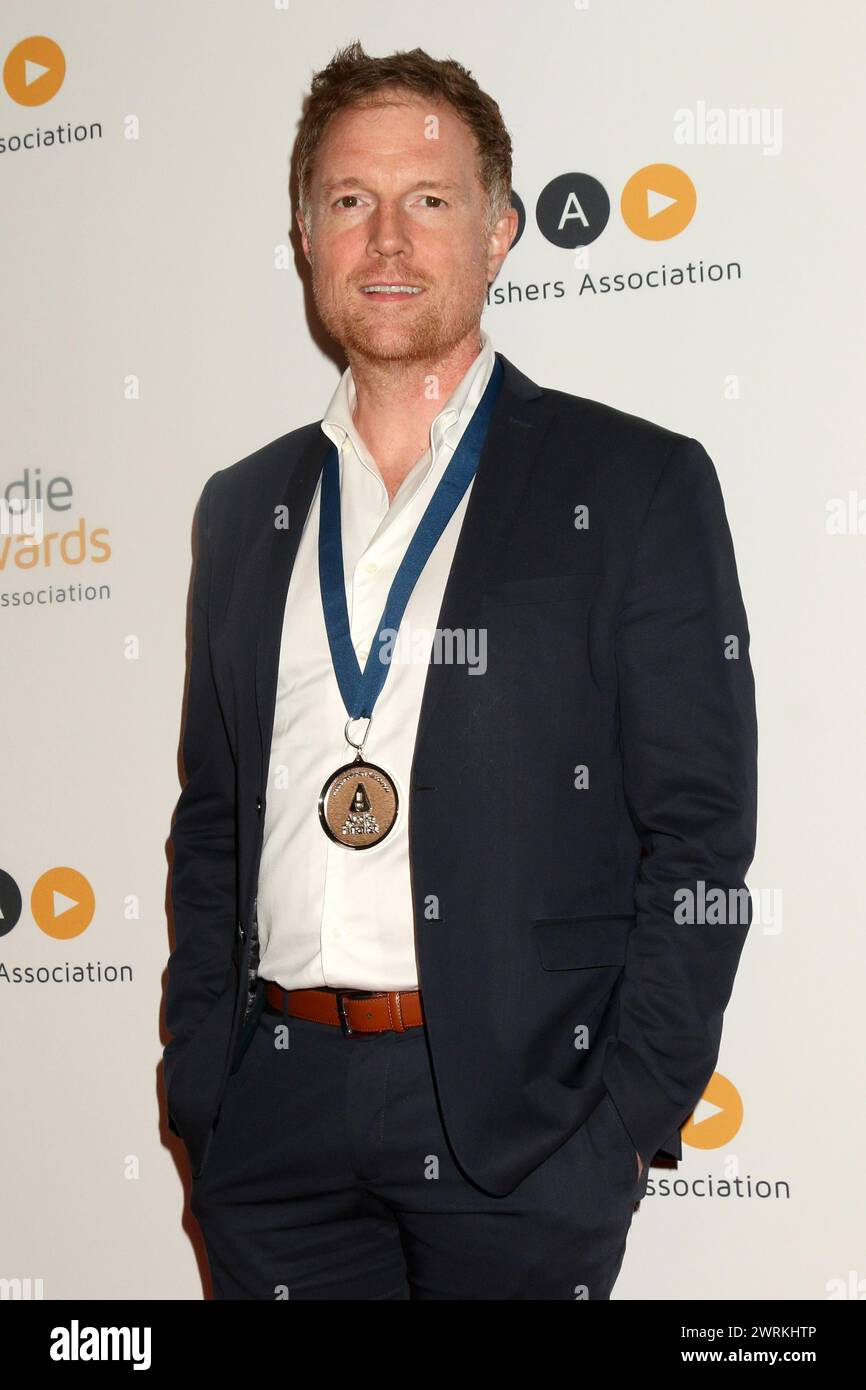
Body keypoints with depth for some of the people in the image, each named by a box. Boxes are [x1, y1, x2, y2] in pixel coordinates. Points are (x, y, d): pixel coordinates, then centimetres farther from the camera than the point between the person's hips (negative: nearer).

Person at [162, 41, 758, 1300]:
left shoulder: (637, 486, -1)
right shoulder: (244, 507, 12)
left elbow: (699, 839, -5)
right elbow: (211, 818, 15)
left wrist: (628, 1122, -11)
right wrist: (197, 1076, 6)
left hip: (513, 1125, -3)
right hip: (272, 1125, 4)